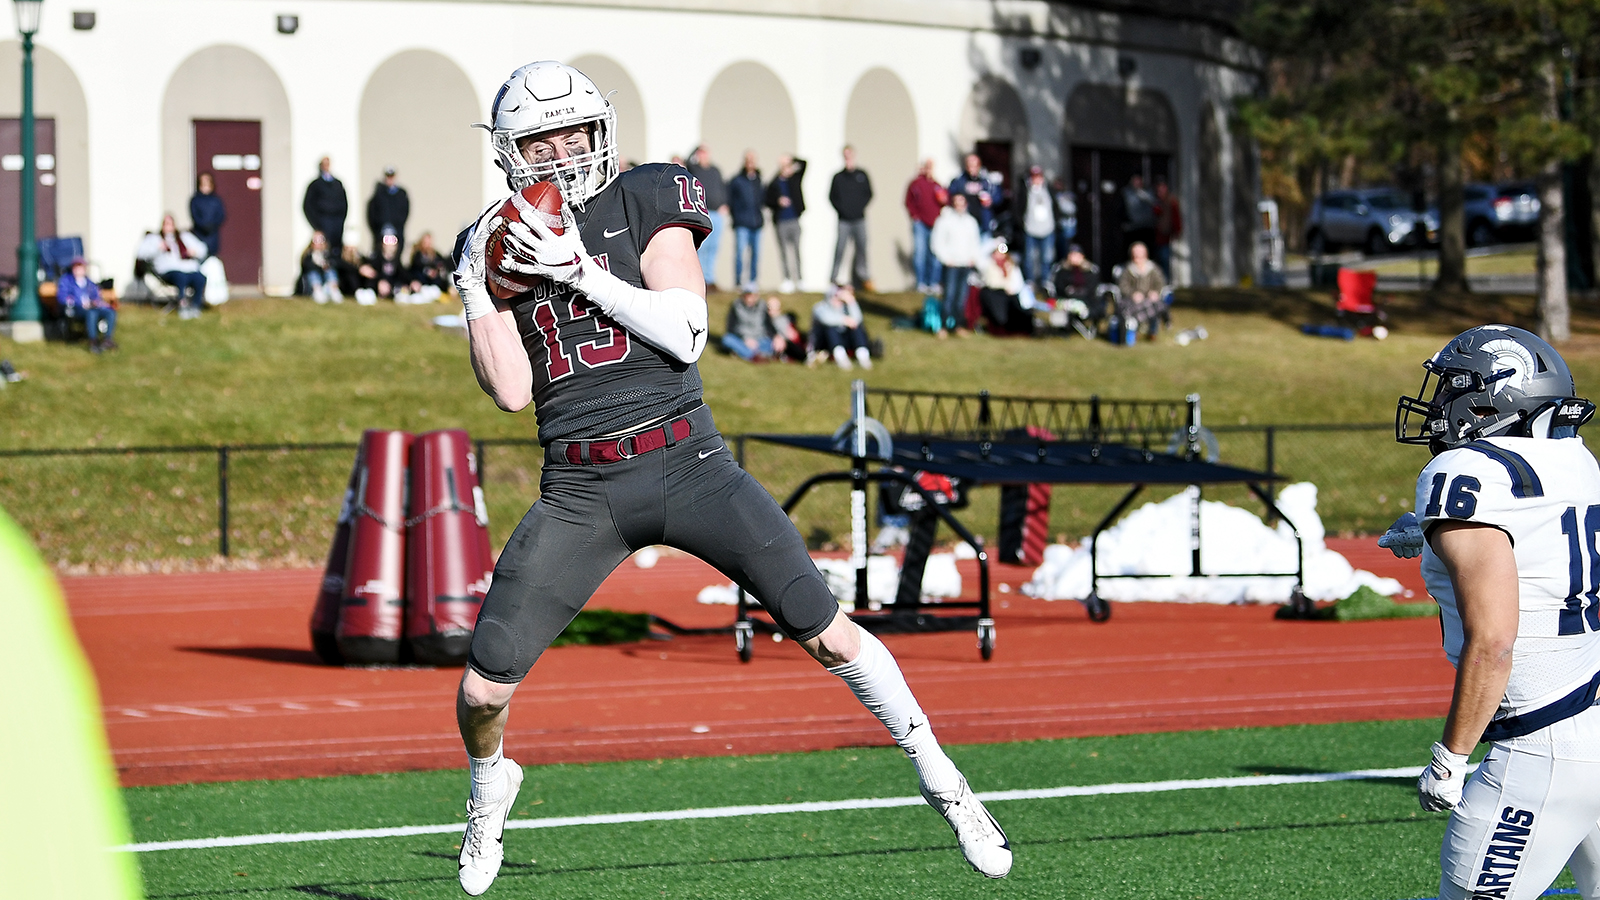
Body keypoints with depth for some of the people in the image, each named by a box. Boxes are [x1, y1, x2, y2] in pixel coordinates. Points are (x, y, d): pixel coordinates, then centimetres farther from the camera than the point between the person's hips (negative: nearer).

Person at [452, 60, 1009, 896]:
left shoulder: (646, 201, 2)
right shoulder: (499, 246, 9)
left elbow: (685, 331, -10)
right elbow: (512, 393, 2)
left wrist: (580, 272, -16)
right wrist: (478, 294, -8)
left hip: (686, 461, -2)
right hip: (580, 493, 2)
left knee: (828, 633, -9)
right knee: (483, 687, -5)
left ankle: (940, 778, 9)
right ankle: (490, 783, 29)